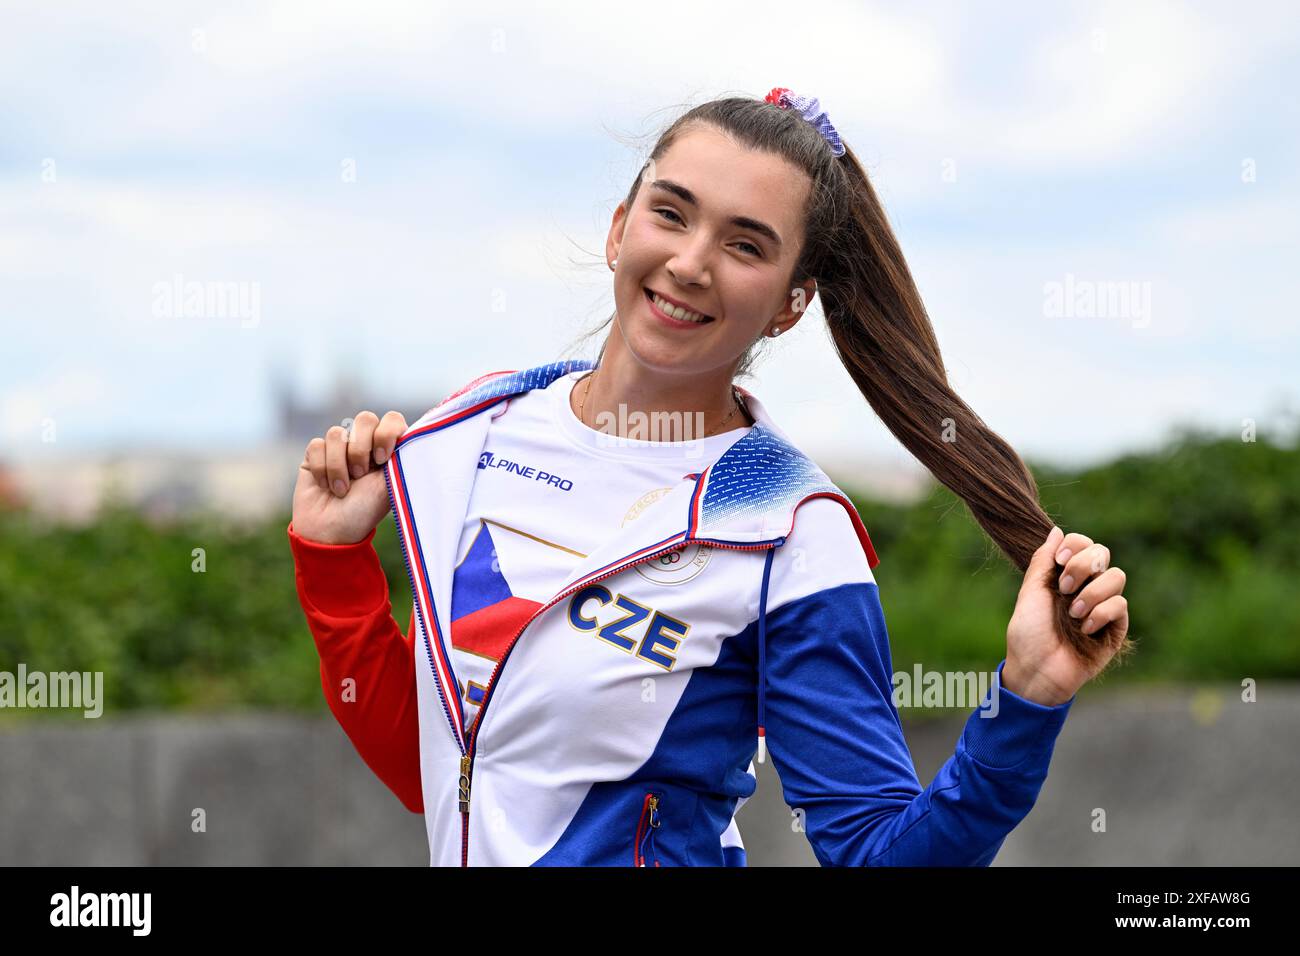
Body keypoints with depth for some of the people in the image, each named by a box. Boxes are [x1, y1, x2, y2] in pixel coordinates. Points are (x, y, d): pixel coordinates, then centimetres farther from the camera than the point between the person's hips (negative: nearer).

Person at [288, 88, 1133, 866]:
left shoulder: (792, 537, -16)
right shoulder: (481, 428, -2)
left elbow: (879, 848, -18)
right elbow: (420, 767, 3)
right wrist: (335, 555, -2)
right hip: (464, 854, 5)